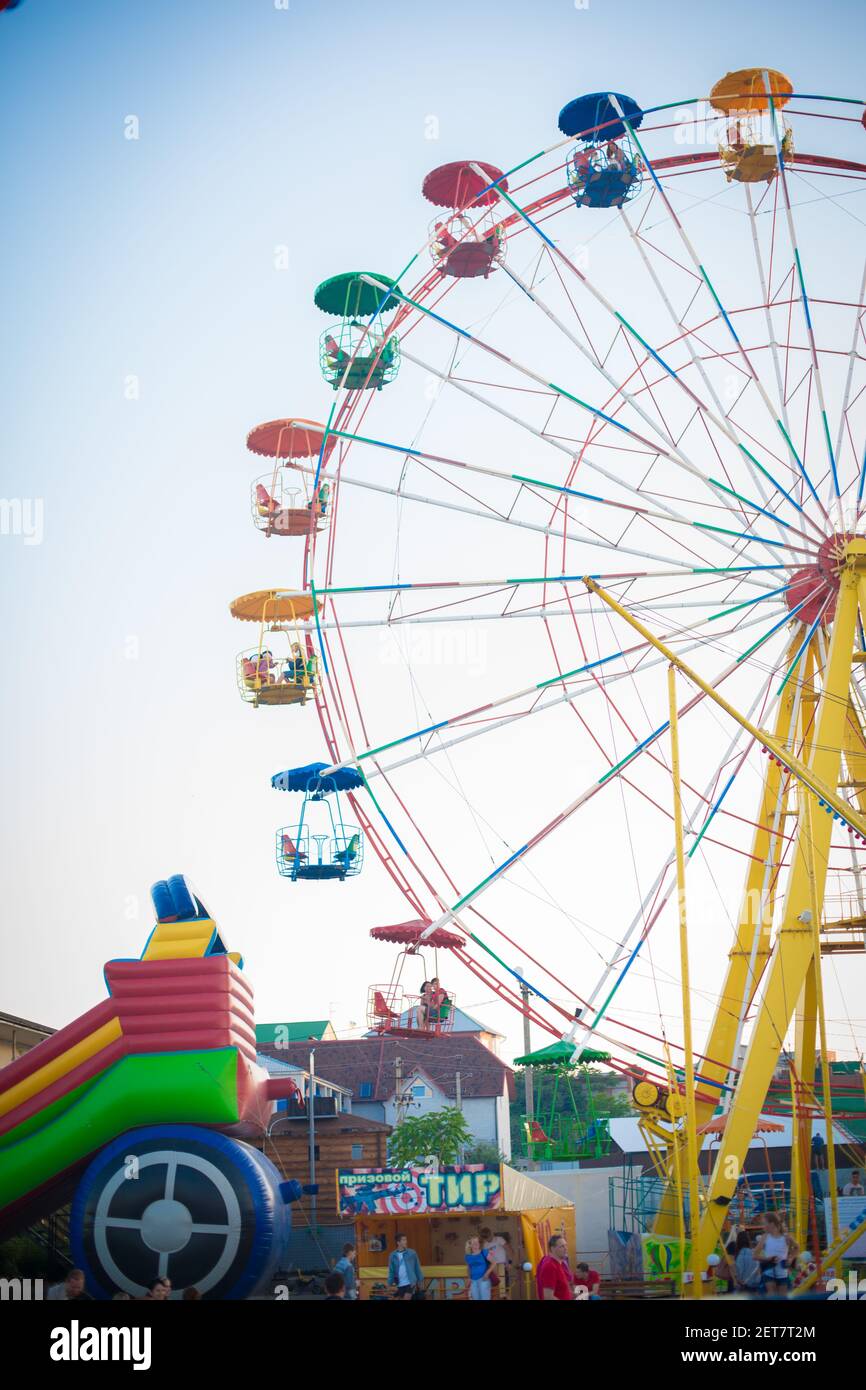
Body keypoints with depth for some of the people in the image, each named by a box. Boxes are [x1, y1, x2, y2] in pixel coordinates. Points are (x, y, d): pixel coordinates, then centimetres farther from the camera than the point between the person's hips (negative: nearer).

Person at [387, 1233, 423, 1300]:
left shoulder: (412, 1253, -3)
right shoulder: (393, 1255, 1)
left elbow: (417, 1268, 3)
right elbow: (391, 1271, 6)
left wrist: (420, 1281, 5)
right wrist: (390, 1284, 1)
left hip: (410, 1283, -3)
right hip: (400, 1285, 3)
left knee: (406, 1299, -14)